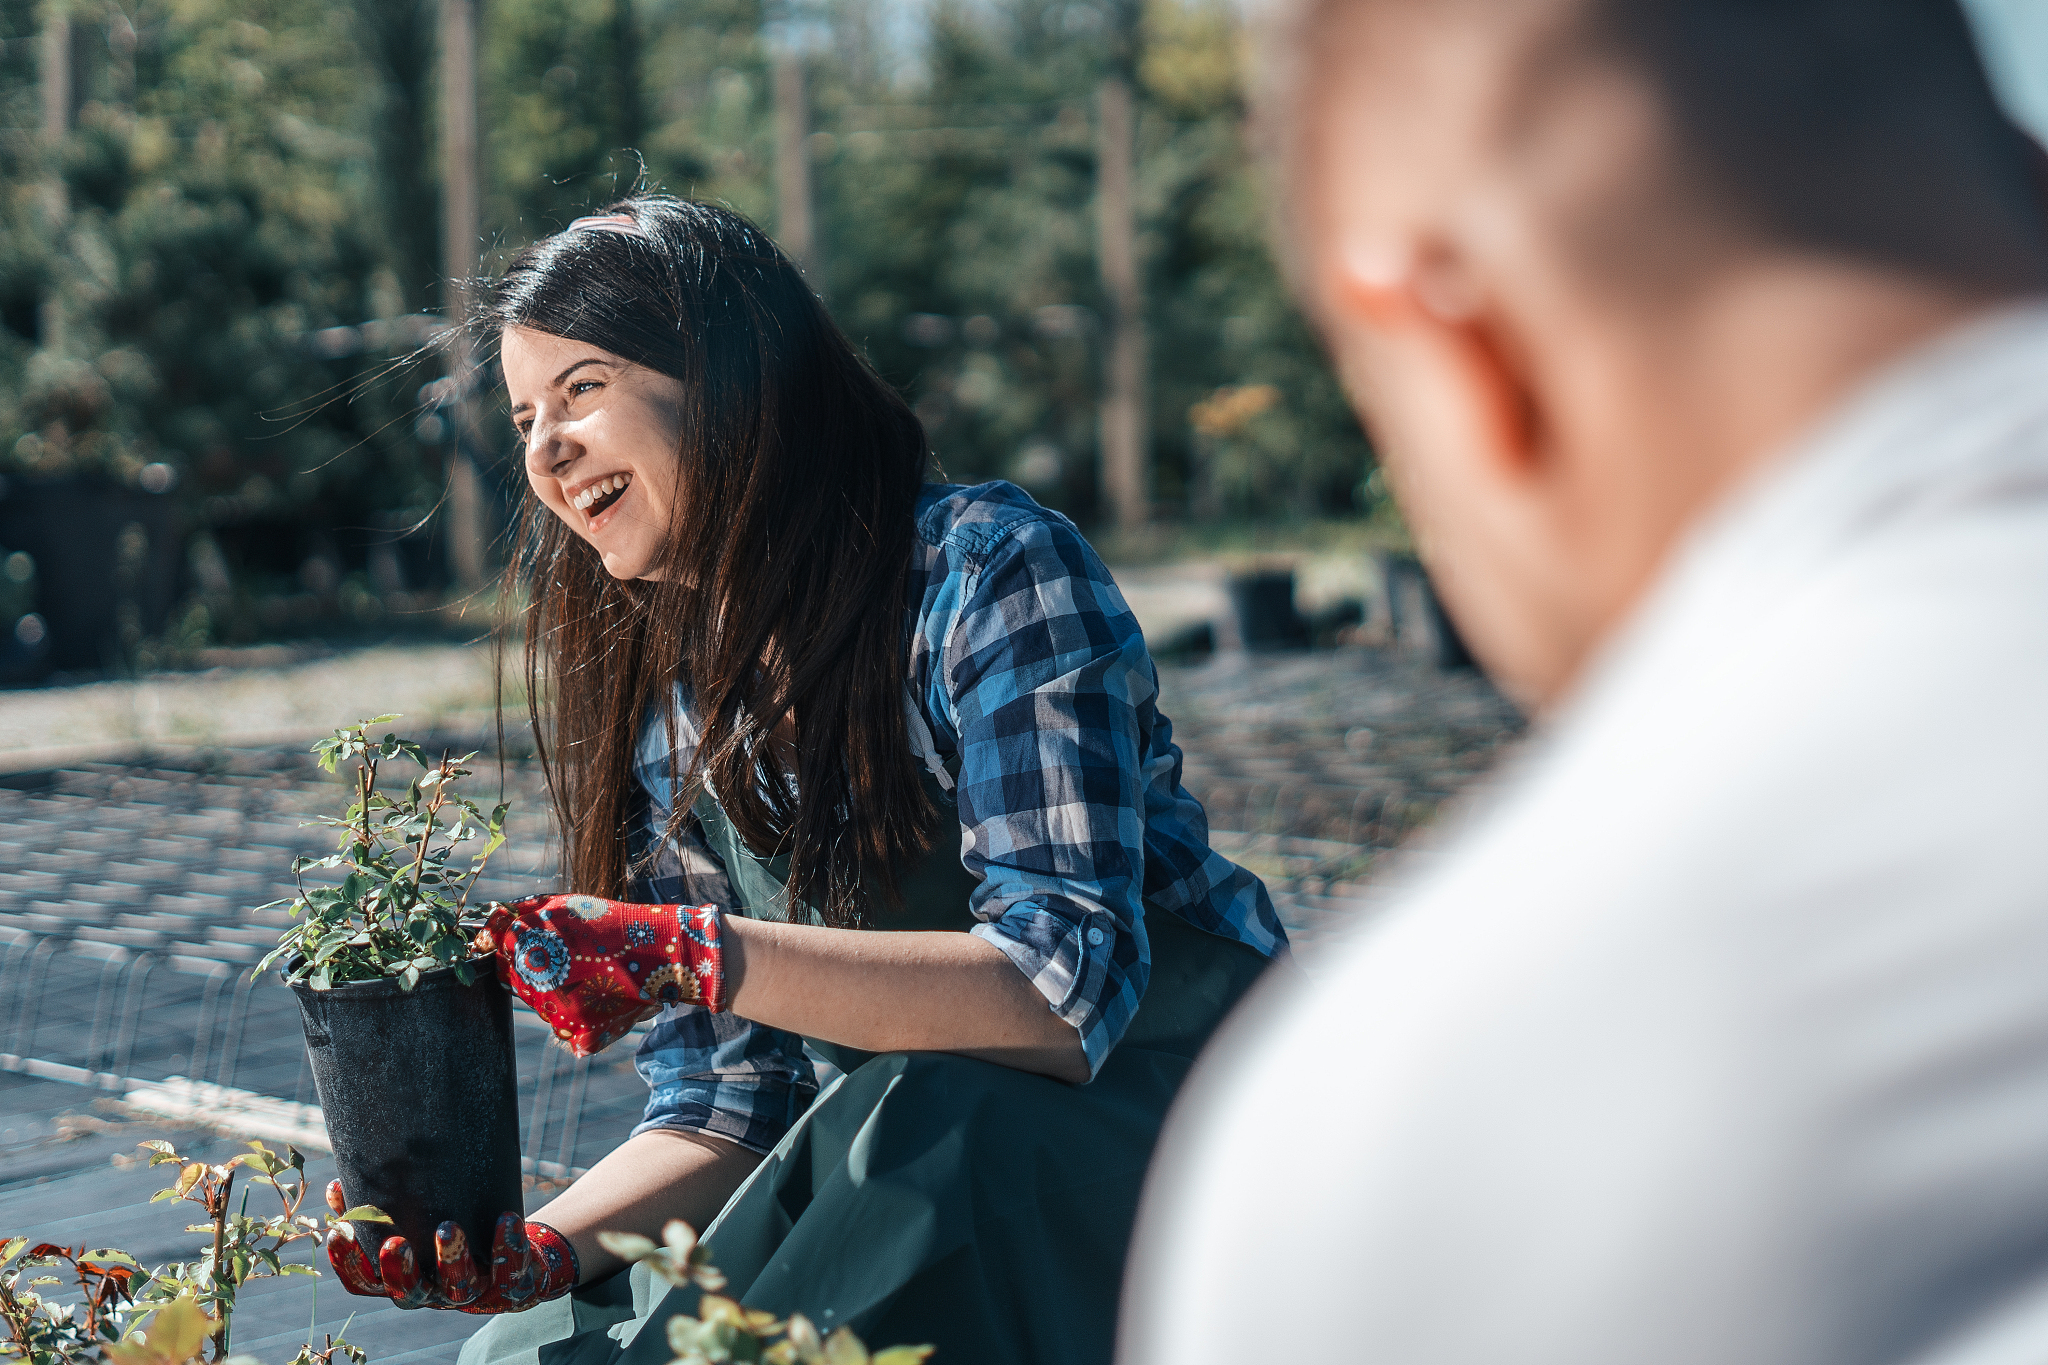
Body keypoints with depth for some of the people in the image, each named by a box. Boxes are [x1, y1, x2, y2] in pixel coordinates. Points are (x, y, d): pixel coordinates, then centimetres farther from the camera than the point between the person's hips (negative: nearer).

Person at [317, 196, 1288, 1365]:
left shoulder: (992, 570, -15)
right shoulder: (659, 717, 4)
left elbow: (1066, 995, -26)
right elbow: (725, 1108, 3)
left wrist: (696, 956, -34)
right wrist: (533, 1253, -16)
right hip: (906, 1183, 4)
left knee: (918, 1124, -34)